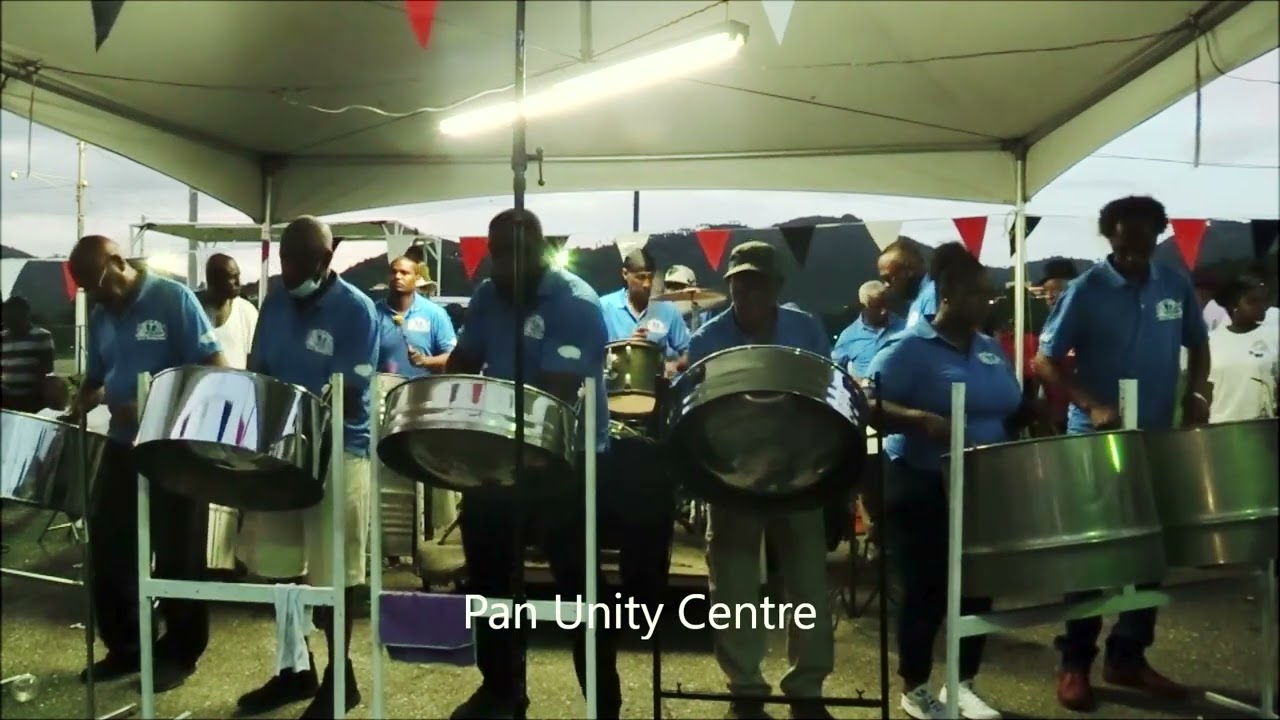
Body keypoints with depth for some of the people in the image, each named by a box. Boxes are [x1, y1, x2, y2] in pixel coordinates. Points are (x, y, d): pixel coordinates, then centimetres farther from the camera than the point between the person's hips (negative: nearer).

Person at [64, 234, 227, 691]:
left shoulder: (173, 299, -10)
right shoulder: (100, 317, 10)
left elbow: (215, 368, -15)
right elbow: (96, 380, 20)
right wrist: (78, 409, 0)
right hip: (123, 446, 7)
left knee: (177, 556, 4)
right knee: (108, 550, 10)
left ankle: (179, 653, 18)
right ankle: (123, 647, 27)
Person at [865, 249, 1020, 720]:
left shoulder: (990, 350, 11)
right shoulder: (910, 347, -11)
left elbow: (1011, 411, 19)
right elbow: (871, 407, -19)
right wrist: (923, 420, -33)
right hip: (922, 488, -7)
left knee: (979, 588, 12)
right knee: (927, 591, 3)